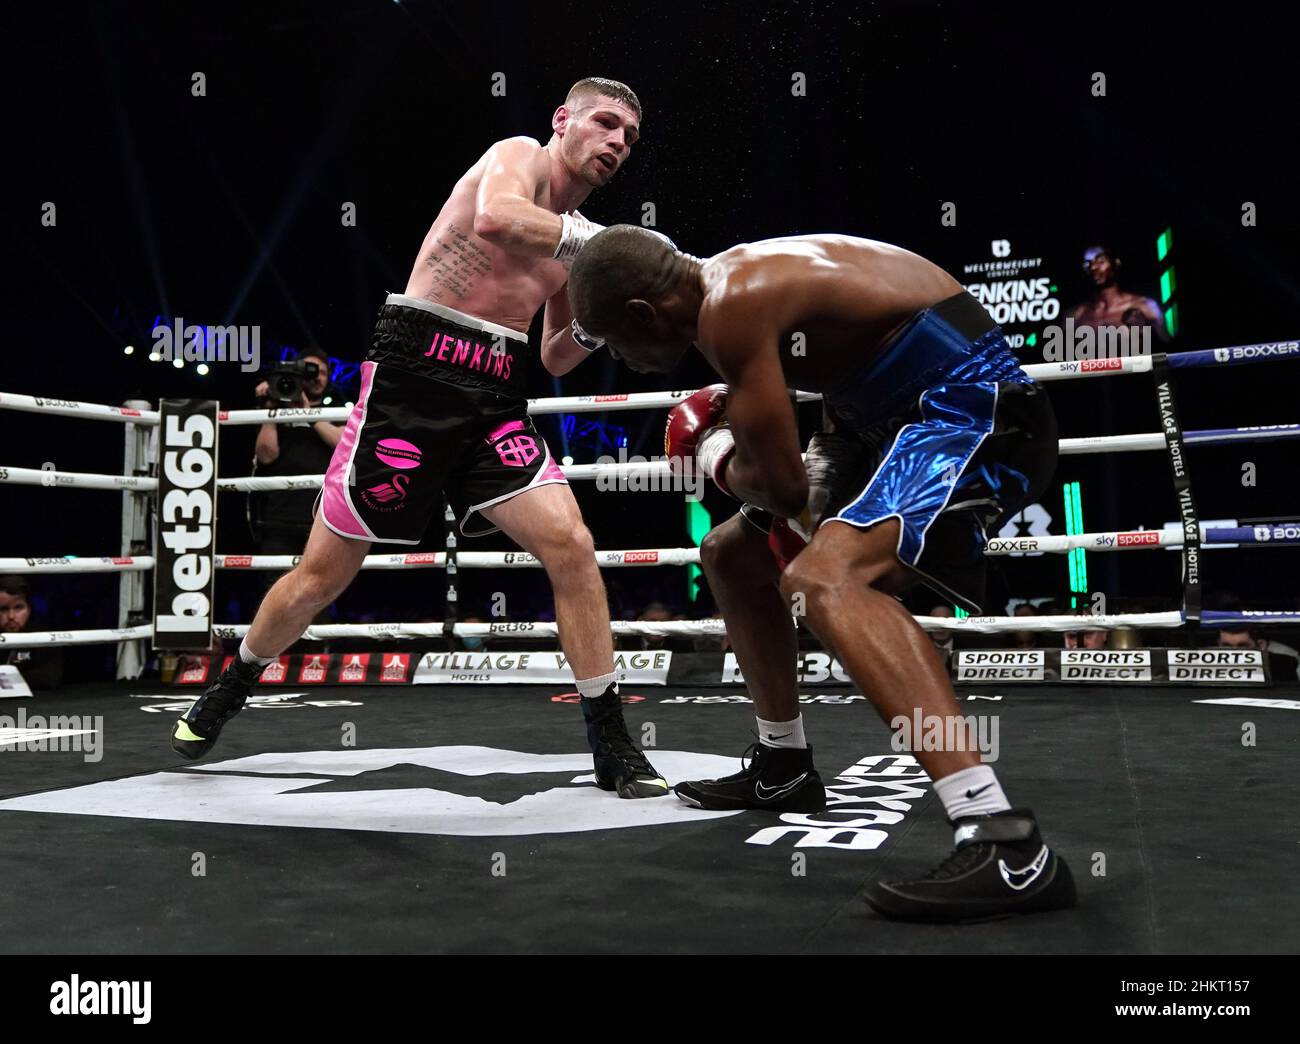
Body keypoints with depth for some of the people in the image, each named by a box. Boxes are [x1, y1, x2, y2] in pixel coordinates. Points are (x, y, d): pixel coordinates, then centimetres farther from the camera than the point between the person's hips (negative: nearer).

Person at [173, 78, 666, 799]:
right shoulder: (518, 154, 2)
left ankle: (611, 744, -4)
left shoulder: (579, 238, 19)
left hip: (496, 401, 6)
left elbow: (555, 360, 22)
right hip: (415, 371, -5)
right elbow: (492, 220, -24)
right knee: (325, 570, 3)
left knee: (572, 547, -14)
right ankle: (229, 690, 31)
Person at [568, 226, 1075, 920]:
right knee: (731, 555, 18)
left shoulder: (729, 305, -20)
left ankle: (1007, 845, -37)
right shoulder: (740, 279, 11)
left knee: (822, 579, -34)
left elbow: (781, 485, -20)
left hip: (974, 407, -10)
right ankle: (784, 769, 31)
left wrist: (713, 459, 1)